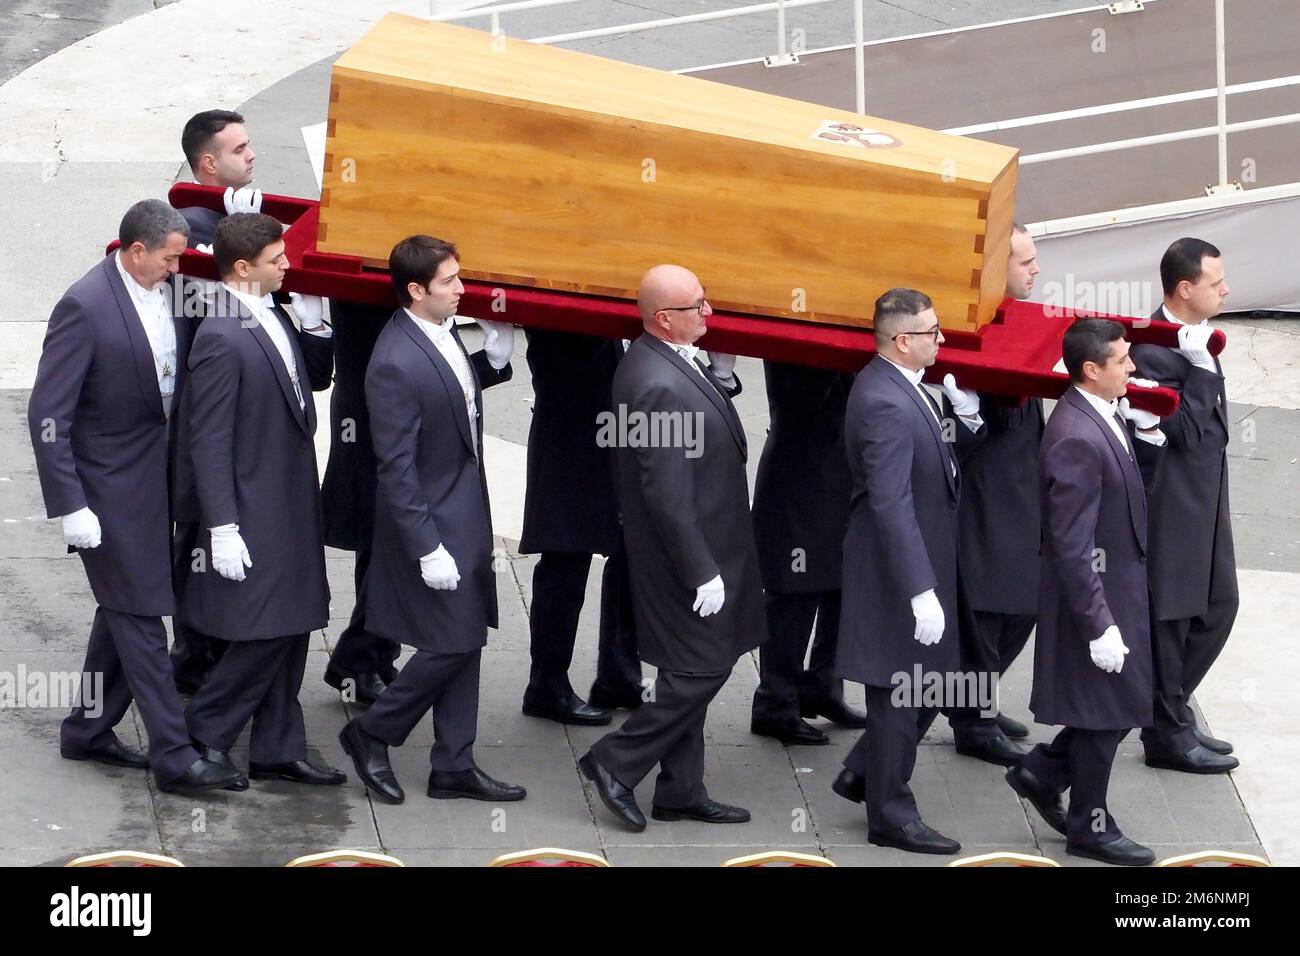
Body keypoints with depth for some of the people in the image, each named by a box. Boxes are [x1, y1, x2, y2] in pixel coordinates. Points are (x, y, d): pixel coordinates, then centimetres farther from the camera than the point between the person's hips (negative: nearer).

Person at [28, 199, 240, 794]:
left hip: (159, 473, 8)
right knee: (141, 617, -3)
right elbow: (48, 415, -19)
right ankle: (173, 756, 0)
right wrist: (69, 506, -21)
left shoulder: (171, 292, 1)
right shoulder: (86, 307, -20)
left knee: (123, 610, 17)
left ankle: (87, 731, 30)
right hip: (110, 484, -8)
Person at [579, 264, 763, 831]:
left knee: (691, 672, 17)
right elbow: (667, 494, -26)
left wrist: (722, 379, 2)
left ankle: (681, 791, 26)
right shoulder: (662, 386, -28)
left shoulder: (656, 361, 3)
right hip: (691, 551, -10)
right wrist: (702, 571, -21)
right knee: (704, 668, -1)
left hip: (691, 549, 10)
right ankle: (616, 763, 8)